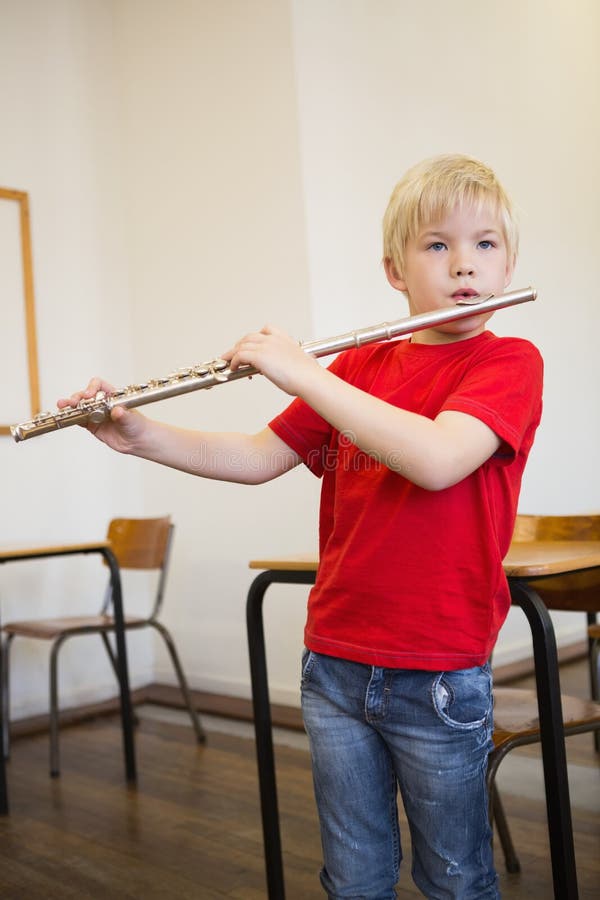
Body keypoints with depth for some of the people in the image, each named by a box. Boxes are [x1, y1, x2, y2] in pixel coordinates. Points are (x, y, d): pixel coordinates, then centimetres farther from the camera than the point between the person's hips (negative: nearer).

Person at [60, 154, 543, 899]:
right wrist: (140, 435, -3)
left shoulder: (509, 361, -8)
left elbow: (436, 459, -27)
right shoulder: (358, 366, 8)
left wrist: (302, 372, -23)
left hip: (438, 676, -4)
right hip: (334, 662, 4)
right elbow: (258, 458, 8)